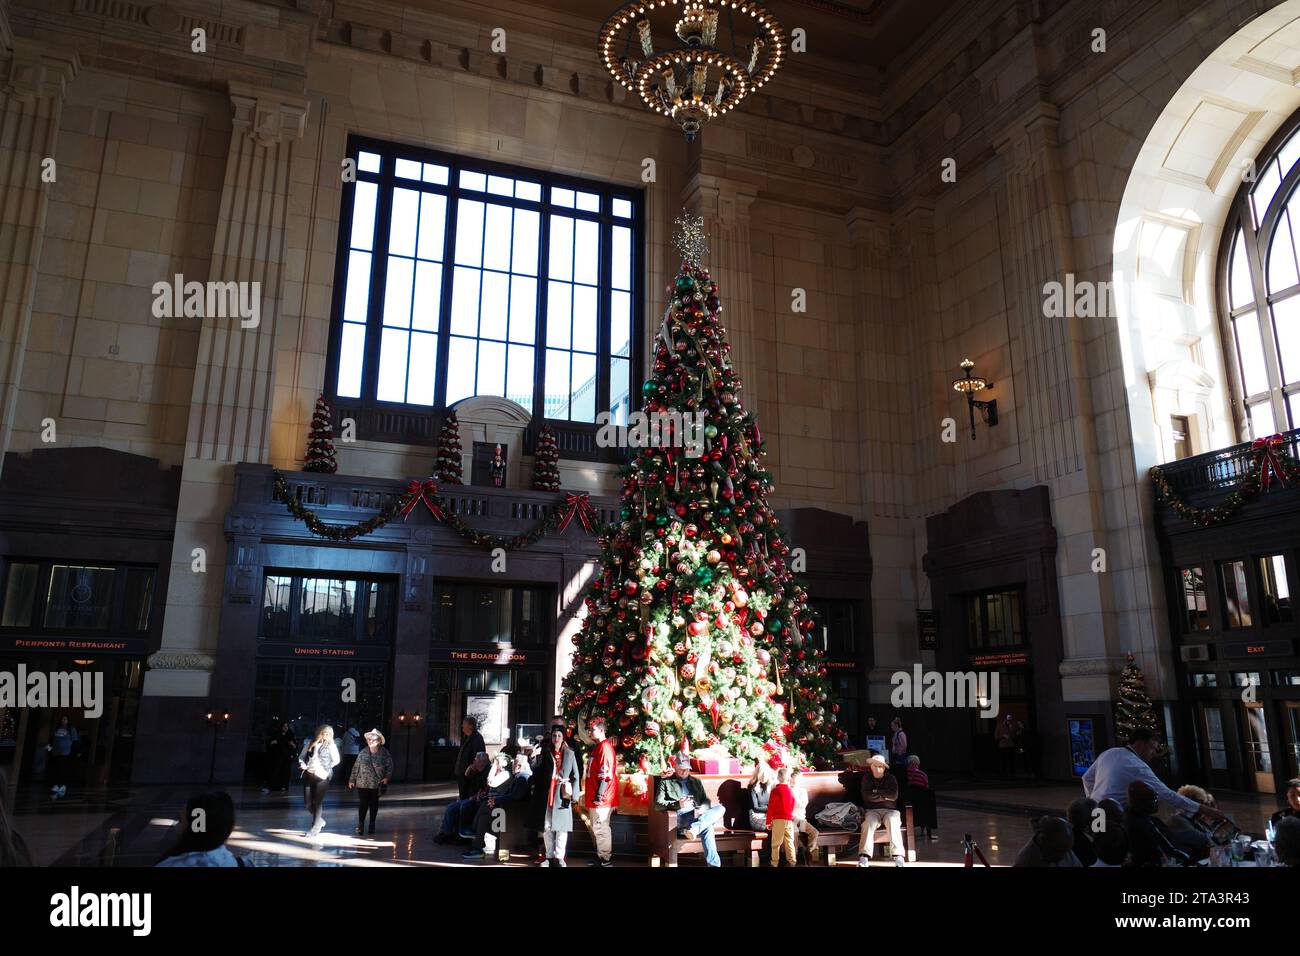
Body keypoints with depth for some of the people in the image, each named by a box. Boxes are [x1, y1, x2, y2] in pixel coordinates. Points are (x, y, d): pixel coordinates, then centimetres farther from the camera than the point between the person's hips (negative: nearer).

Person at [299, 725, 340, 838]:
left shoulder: (331, 746, 1)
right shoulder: (310, 744, 11)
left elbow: (336, 760, 2)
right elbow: (301, 756, 15)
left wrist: (325, 769, -1)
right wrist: (302, 764, -3)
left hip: (322, 776, -4)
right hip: (308, 775, 4)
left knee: (317, 802, -5)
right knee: (309, 804, 6)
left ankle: (315, 828, 6)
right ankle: (320, 820, 31)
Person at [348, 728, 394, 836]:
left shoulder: (385, 753, -5)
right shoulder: (363, 753, -1)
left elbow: (390, 766, 0)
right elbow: (356, 767, 6)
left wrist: (387, 777, -13)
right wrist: (352, 780, 7)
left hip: (377, 784, 0)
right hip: (362, 783, 0)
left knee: (374, 804, 10)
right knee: (362, 804, -2)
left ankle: (372, 824, 23)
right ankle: (360, 824, 8)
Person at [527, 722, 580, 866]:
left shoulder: (570, 754, 4)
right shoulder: (545, 754, 8)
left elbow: (575, 776, 3)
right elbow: (537, 774, 7)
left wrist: (573, 795, -7)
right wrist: (536, 793, -3)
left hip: (562, 796, -2)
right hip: (546, 796, 2)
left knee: (562, 827, -3)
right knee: (546, 827, 6)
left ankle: (559, 857, 4)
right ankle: (549, 856, 16)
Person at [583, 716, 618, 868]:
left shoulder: (604, 747, -16)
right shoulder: (598, 747, 16)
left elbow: (606, 774, -21)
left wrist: (599, 794, -21)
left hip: (601, 798, -10)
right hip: (594, 798, 10)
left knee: (600, 828, -4)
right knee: (596, 828, 16)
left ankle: (606, 860, 4)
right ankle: (600, 857, 26)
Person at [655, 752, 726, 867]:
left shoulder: (696, 781, 28)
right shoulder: (665, 782, 14)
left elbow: (706, 800, 21)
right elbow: (658, 804, 0)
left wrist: (702, 808, -6)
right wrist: (677, 804, -18)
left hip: (699, 816, 5)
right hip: (680, 818, -4)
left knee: (720, 808, -27)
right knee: (707, 827, -33)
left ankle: (694, 828, -43)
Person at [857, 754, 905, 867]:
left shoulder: (891, 778, 8)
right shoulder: (866, 779, 10)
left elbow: (894, 796, -9)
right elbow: (867, 796, -6)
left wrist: (876, 792, -5)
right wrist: (885, 796, -5)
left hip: (890, 810, 0)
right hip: (872, 810, 0)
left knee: (892, 821, -35)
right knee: (869, 822, -33)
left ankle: (898, 857, -39)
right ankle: (864, 857, -41)